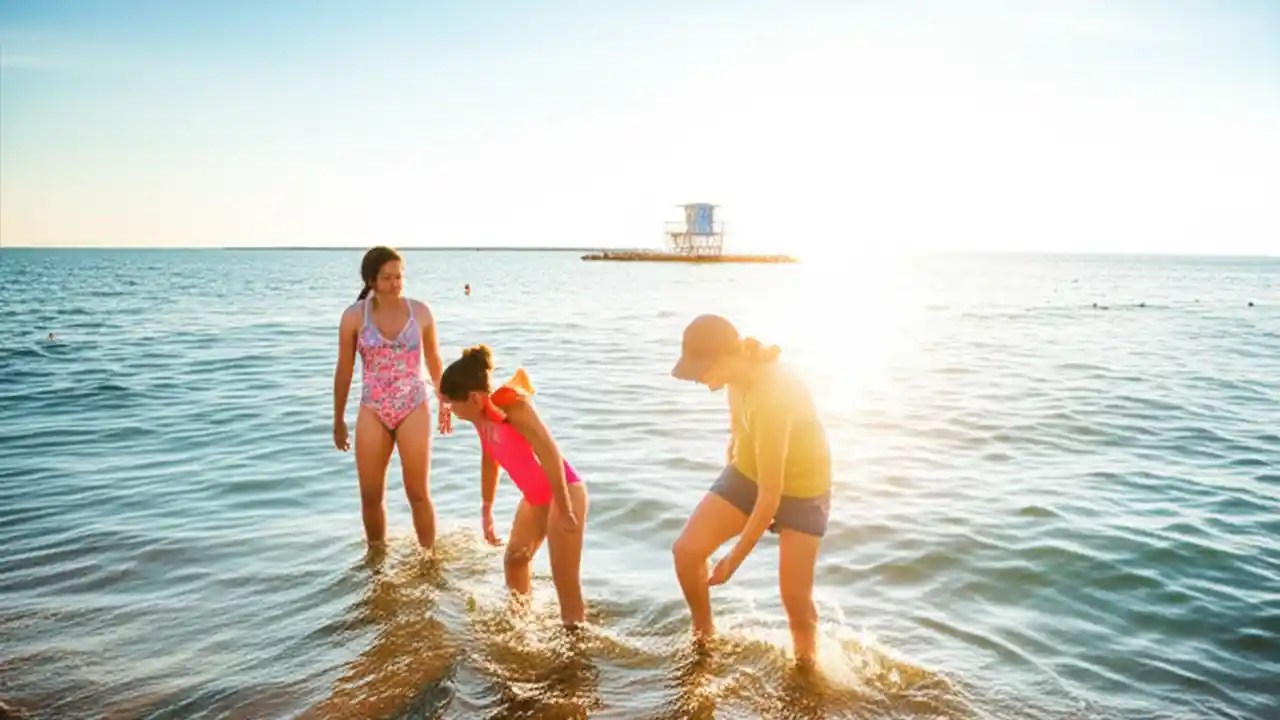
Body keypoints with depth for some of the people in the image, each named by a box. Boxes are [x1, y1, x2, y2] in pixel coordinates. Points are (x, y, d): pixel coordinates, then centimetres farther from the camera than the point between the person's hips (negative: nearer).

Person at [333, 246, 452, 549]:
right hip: (372, 413, 1)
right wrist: (338, 420, 7)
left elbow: (434, 361, 9)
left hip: (414, 410, 0)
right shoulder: (354, 316, -6)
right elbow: (344, 371, 2)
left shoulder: (420, 311, -4)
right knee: (371, 496, 7)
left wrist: (444, 402, 16)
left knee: (418, 493, 3)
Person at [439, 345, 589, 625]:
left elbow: (550, 454, -26)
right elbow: (490, 459, 18)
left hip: (564, 492, -9)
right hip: (535, 497, 9)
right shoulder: (481, 415, 2)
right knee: (514, 559, 23)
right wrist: (486, 510, 23)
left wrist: (565, 510, -25)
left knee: (566, 581, -6)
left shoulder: (511, 405, -23)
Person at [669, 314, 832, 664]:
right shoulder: (741, 367, -17)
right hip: (748, 471, 6)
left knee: (795, 599, -6)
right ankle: (704, 635, 18)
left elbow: (770, 495, -34)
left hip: (802, 488, -6)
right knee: (686, 550, -8)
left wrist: (733, 559, -26)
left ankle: (806, 662, 25)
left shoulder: (772, 398, -40)